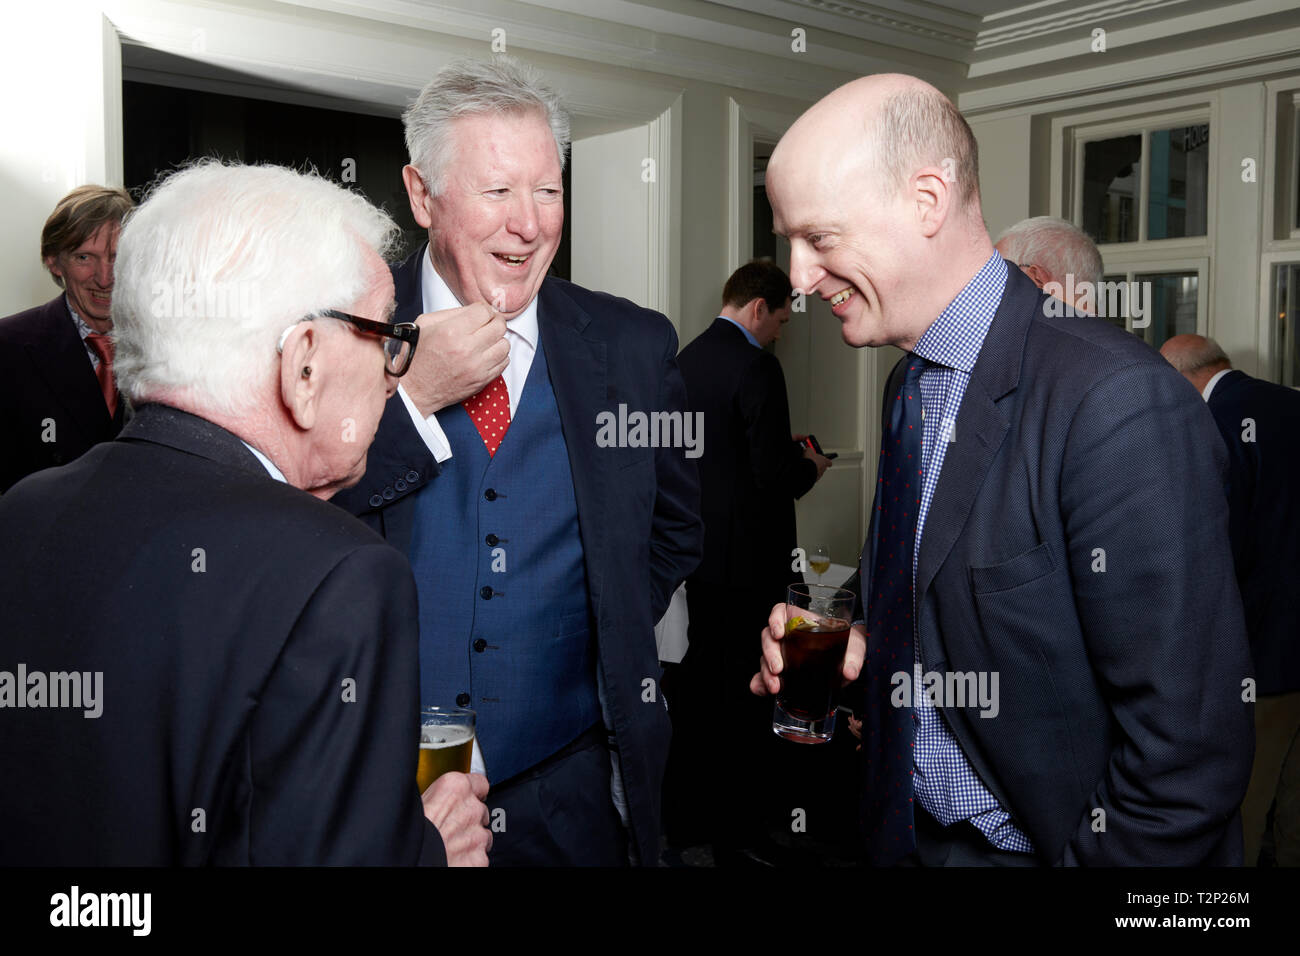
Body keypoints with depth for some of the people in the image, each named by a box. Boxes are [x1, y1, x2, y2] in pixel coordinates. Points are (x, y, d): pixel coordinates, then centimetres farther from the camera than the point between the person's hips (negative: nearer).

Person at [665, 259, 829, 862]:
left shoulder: (685, 360, 8)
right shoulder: (755, 367, -17)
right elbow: (773, 472, -22)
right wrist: (809, 468, 0)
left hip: (695, 550, 8)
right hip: (748, 556, -8)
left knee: (699, 676, 17)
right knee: (749, 691, 2)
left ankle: (685, 817, 29)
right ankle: (736, 834, 12)